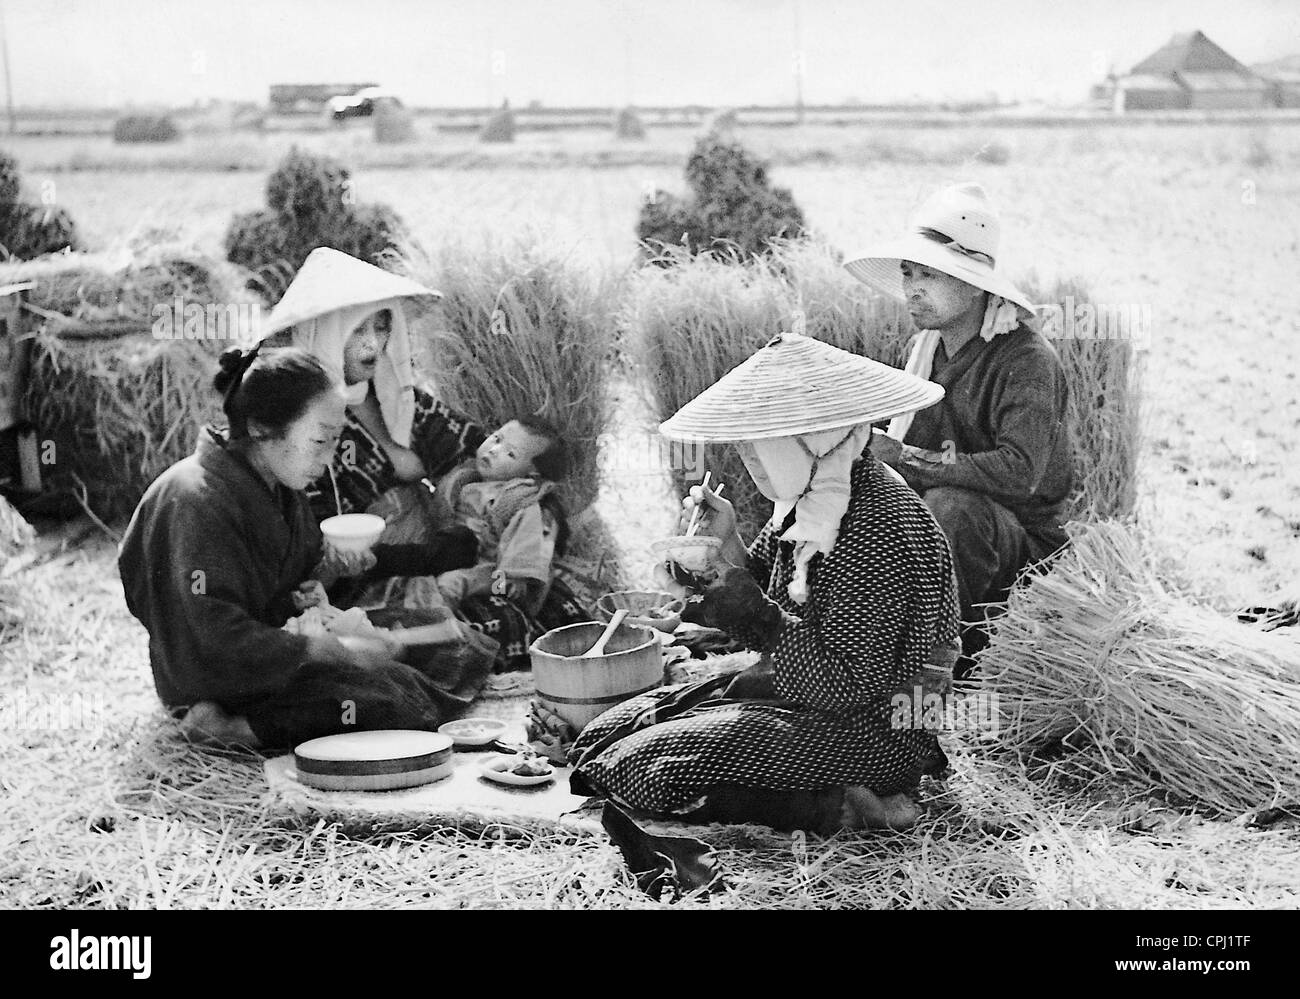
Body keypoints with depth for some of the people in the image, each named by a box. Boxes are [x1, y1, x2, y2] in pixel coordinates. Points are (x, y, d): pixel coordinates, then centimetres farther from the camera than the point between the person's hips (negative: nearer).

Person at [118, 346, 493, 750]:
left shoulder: (280, 488, 7)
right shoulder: (197, 502, -23)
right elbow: (219, 640, -27)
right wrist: (336, 650, -25)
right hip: (214, 684, -10)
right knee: (397, 700, -24)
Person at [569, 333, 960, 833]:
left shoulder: (876, 527, -25)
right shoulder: (810, 499, 4)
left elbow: (848, 685, -25)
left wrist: (756, 616, -27)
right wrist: (726, 543, -5)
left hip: (871, 730, -10)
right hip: (798, 693, 10)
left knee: (649, 772, -16)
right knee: (604, 738, 5)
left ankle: (847, 809, -10)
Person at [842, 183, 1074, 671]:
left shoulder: (1026, 360, -16)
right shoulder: (927, 347, 8)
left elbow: (1019, 472, -30)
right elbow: (899, 443, 8)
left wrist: (905, 459, -30)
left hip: (1026, 542, -7)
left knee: (951, 505, -37)